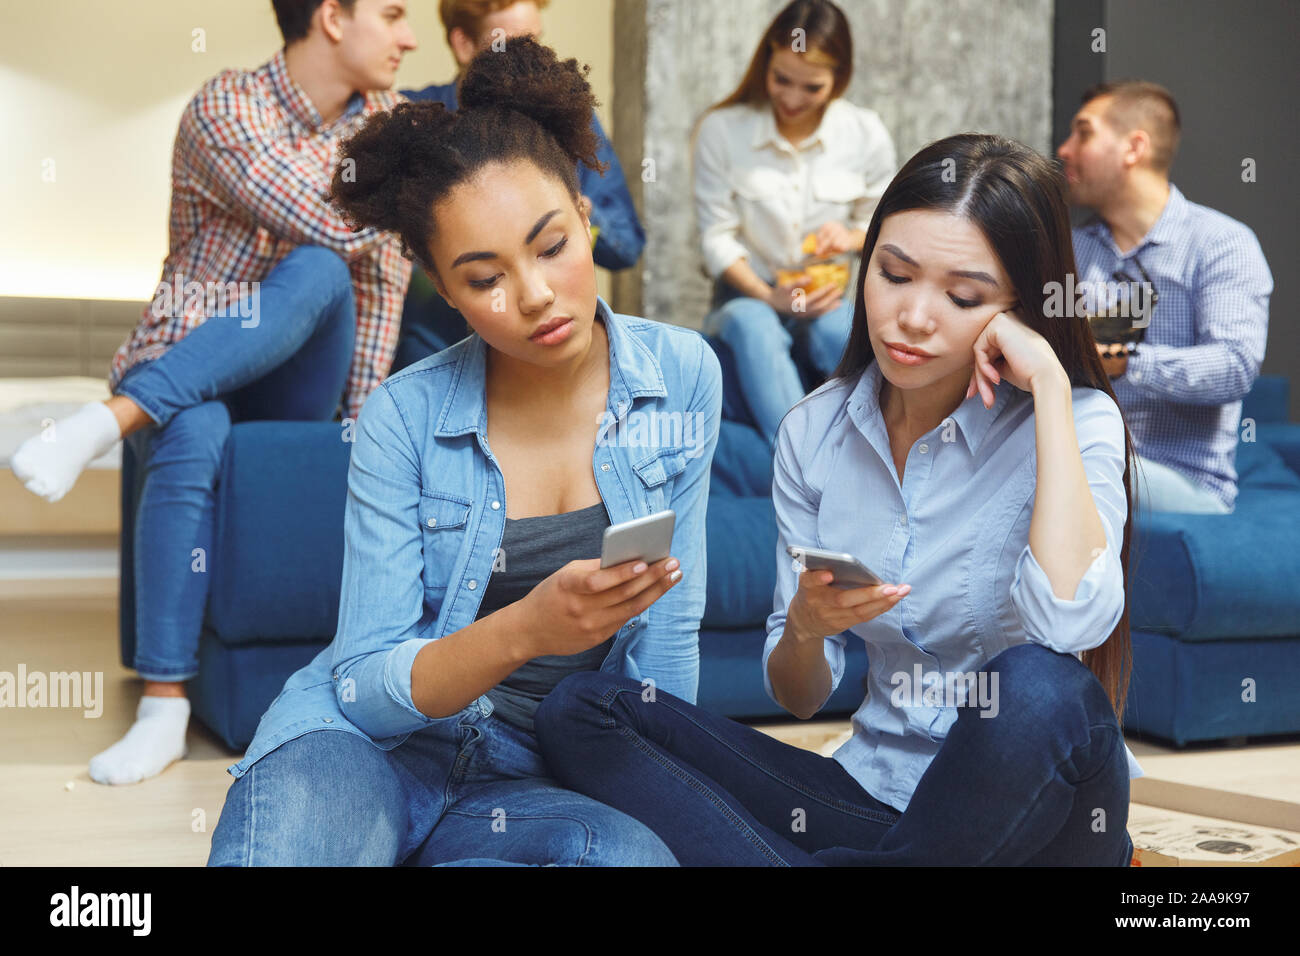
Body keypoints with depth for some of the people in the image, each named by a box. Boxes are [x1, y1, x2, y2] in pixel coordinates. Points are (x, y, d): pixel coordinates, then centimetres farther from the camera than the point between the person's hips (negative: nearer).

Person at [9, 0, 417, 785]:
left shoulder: (386, 119, 5)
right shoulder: (225, 110, -11)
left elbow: (385, 279, 1)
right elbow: (336, 228, -22)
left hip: (294, 387, 3)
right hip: (181, 364, -3)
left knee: (318, 275, -32)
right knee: (193, 439, -40)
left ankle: (112, 420, -34)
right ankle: (165, 709, -33)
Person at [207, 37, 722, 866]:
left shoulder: (682, 377, -3)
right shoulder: (406, 417, -9)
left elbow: (671, 632, 3)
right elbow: (367, 685, -11)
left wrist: (649, 791, -1)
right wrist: (525, 630, -28)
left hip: (541, 774, 5)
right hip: (376, 744, -4)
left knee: (639, 854, -32)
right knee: (281, 848, -40)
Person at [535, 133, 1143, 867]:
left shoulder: (1069, 424, -9)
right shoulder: (816, 433, 2)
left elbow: (1070, 624, -31)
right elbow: (799, 698, 6)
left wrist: (1049, 380, -23)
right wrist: (804, 630, -18)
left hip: (1029, 808, -4)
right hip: (873, 793, 4)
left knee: (1041, 687, -38)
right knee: (579, 711, -11)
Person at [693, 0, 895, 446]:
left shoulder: (867, 135, 1)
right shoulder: (721, 130, -5)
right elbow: (717, 237, -4)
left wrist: (853, 237, -13)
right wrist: (768, 296, -18)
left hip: (827, 295, 2)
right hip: (748, 294, -2)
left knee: (840, 332, -36)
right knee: (754, 327, -39)